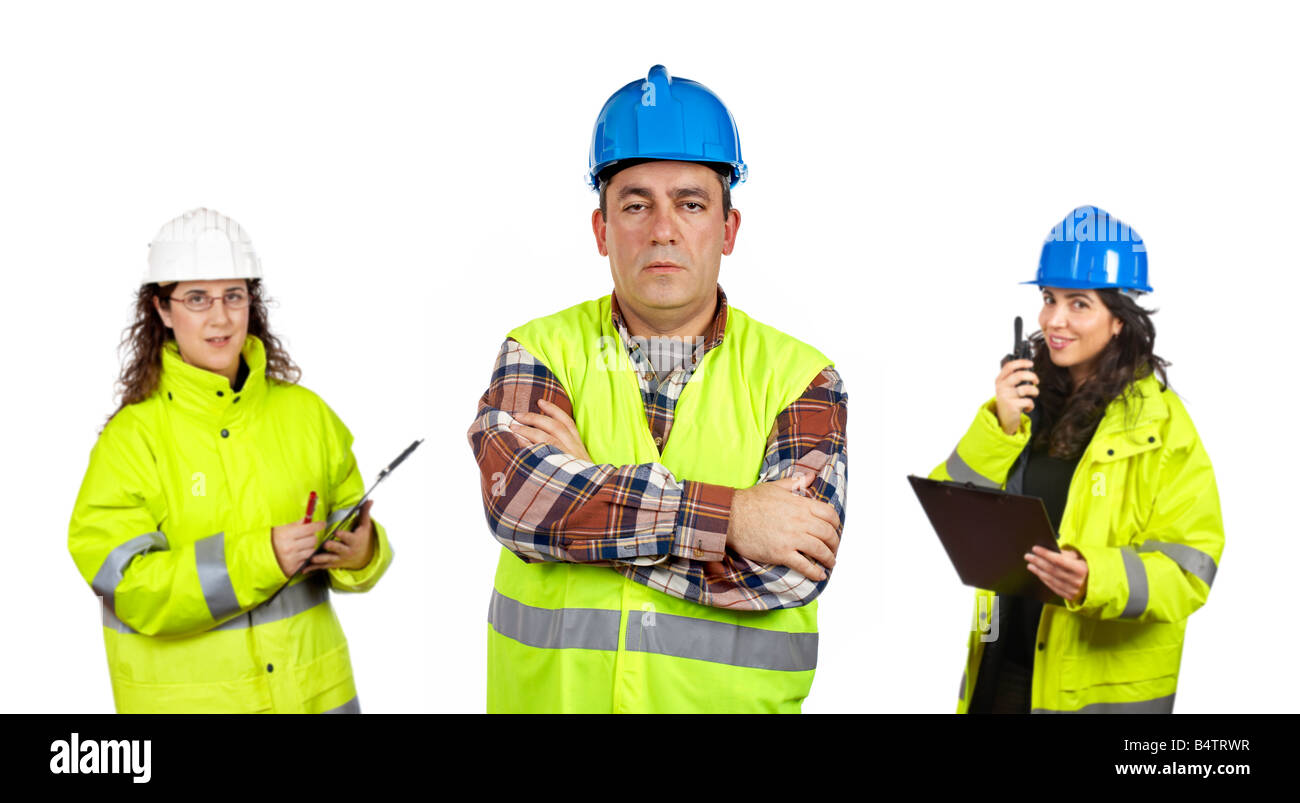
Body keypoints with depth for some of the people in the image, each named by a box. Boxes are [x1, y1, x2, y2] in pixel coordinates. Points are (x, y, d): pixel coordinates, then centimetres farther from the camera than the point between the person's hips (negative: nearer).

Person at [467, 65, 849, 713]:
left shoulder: (799, 377, -4)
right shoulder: (539, 352, -1)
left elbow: (788, 570, -18)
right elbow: (515, 493, -20)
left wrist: (584, 499, -16)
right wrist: (726, 517, -23)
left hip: (729, 698, 0)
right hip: (548, 693, 1)